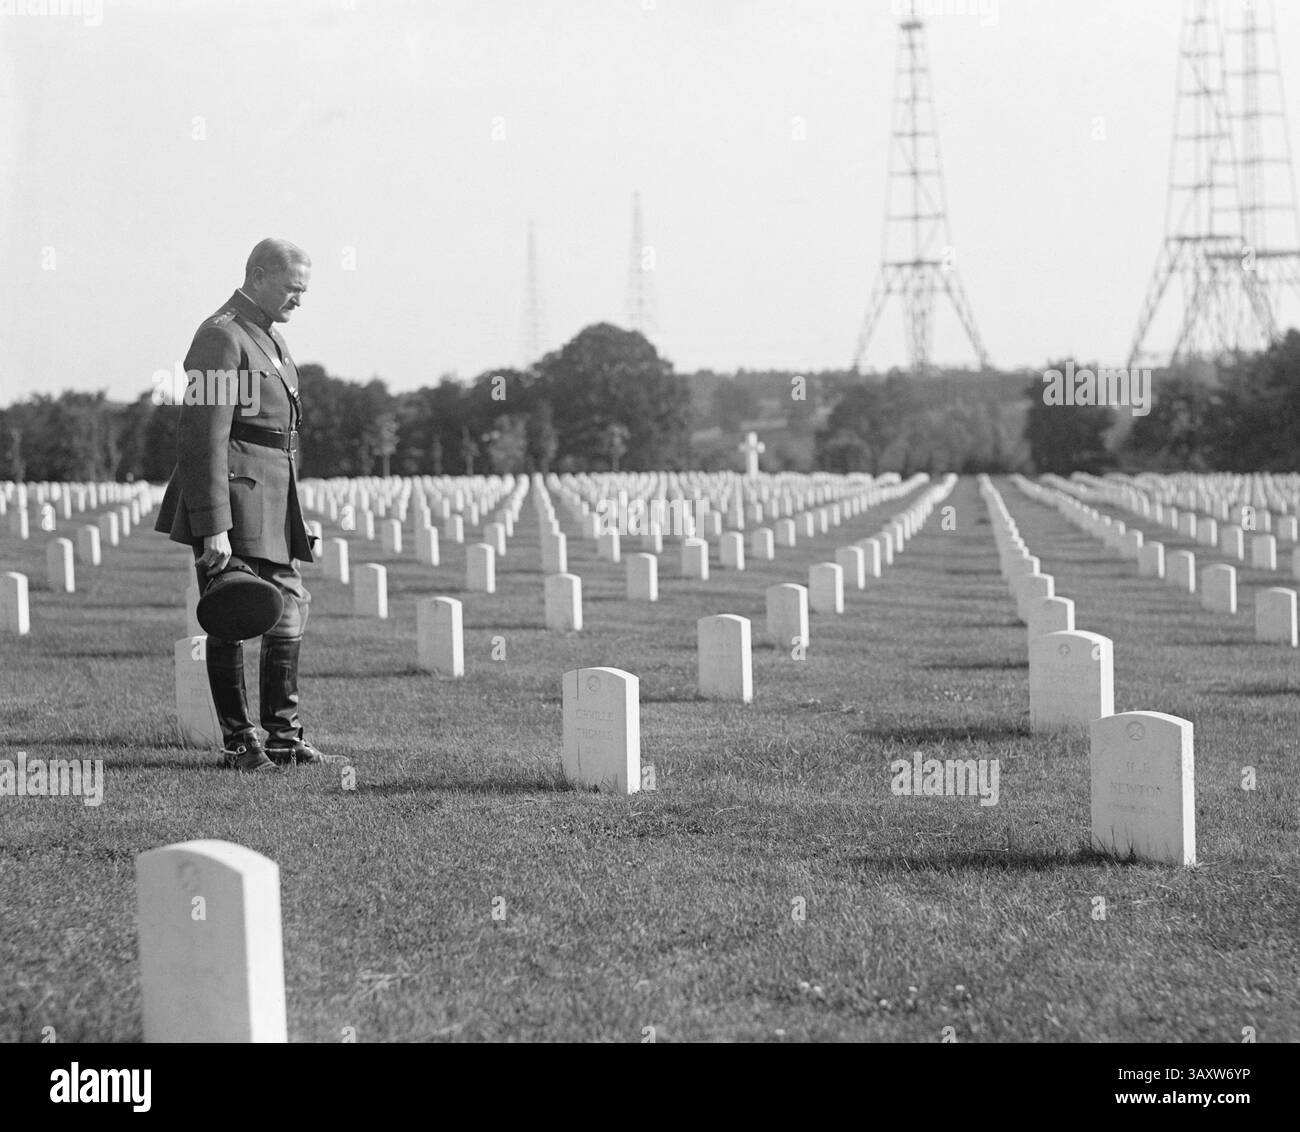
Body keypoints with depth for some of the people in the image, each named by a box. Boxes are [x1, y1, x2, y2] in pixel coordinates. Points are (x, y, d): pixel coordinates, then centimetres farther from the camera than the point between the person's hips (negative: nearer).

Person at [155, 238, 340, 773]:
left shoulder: (266, 337, 17)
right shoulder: (221, 338, -14)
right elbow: (203, 438, -20)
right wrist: (213, 528, -24)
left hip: (271, 499, 10)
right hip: (232, 494, -10)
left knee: (289, 609, 12)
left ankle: (284, 738, 19)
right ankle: (238, 744, 4)